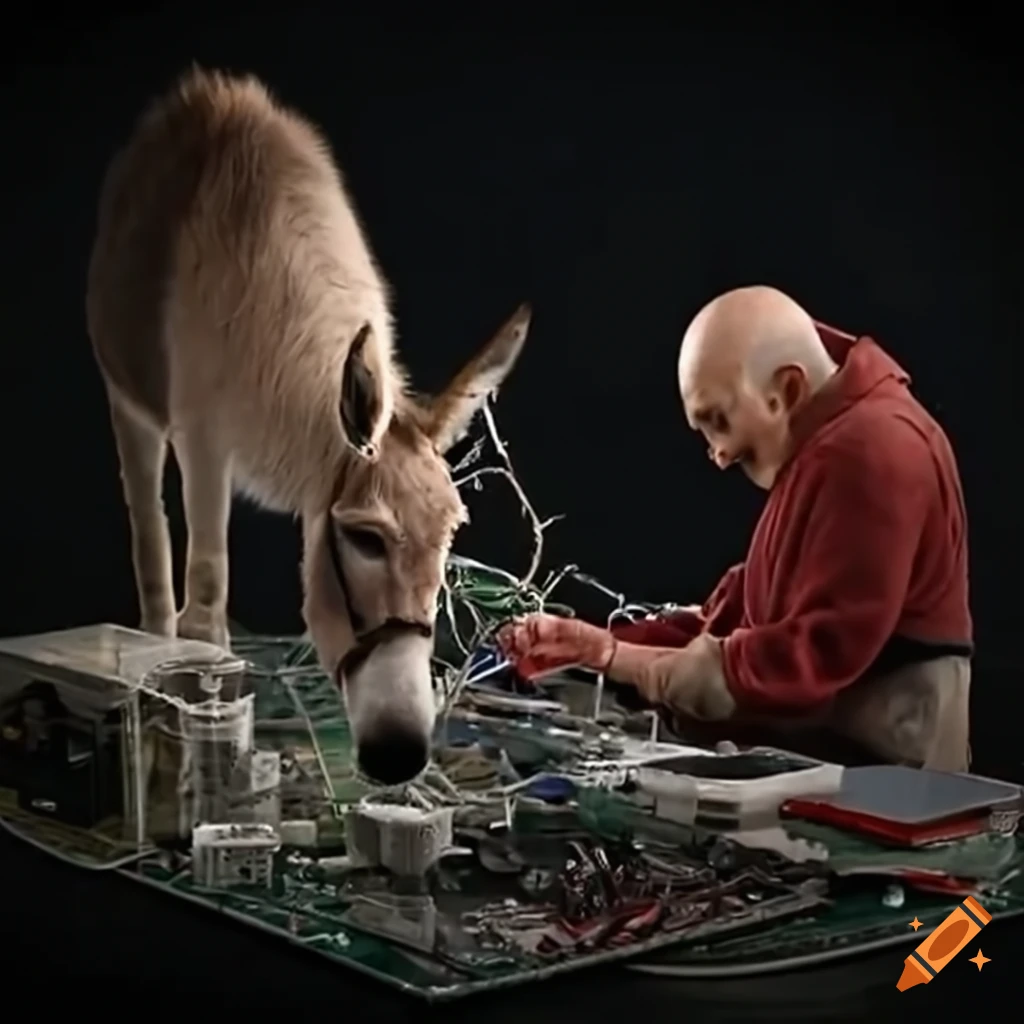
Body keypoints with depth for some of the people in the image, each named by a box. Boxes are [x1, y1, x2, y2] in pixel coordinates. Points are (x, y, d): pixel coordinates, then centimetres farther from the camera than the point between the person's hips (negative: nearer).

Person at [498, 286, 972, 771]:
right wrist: (606, 648, 3)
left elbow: (821, 650, -23)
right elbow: (742, 611, 14)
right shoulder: (815, 451, 16)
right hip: (819, 754, 9)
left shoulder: (872, 453, -18)